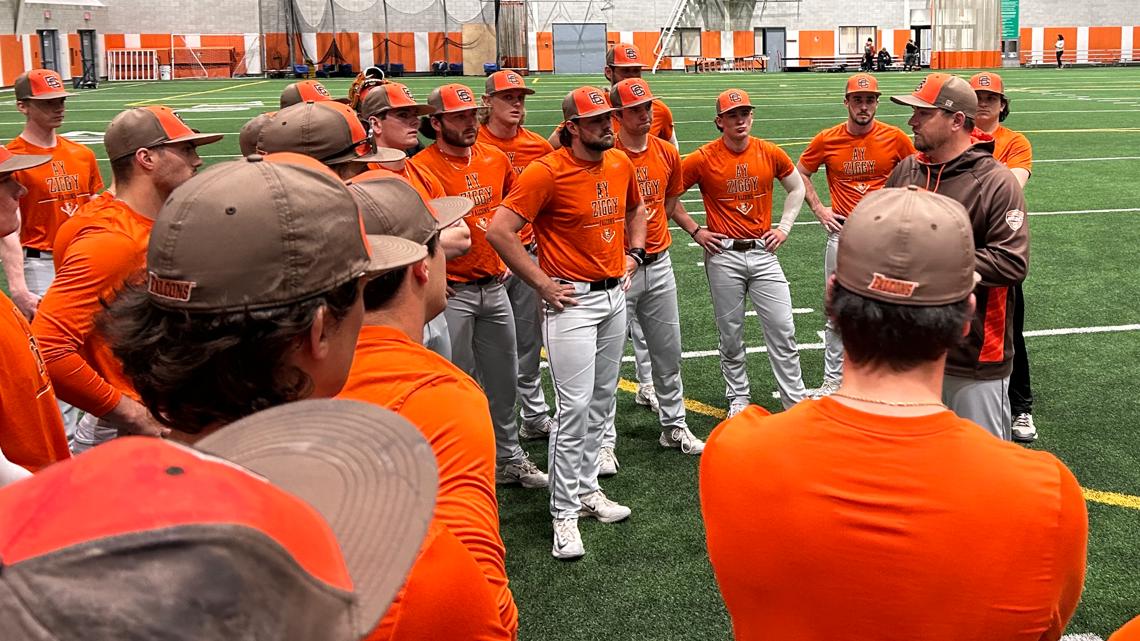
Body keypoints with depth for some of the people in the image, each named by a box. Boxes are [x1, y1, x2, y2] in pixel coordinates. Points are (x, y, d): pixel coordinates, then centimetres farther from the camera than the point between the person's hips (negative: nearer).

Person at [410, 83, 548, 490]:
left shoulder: (496, 159, 4)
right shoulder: (422, 168, -15)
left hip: (495, 286, 6)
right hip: (451, 292, -6)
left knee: (504, 378, 16)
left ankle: (508, 456, 33)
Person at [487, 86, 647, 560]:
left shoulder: (621, 164, 5)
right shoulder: (547, 172, -16)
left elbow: (635, 210, 26)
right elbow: (499, 230, -20)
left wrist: (633, 254, 10)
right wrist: (542, 284, -16)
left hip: (614, 295, 7)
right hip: (572, 300, -7)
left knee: (601, 400, 15)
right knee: (575, 406, -8)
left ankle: (586, 489, 30)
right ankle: (564, 513, 3)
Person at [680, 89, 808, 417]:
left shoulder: (770, 153, 0)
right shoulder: (703, 159, -8)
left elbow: (796, 188, 16)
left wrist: (784, 228, 6)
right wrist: (694, 231, -2)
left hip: (763, 252, 2)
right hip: (723, 256, -2)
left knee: (782, 329, 1)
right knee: (730, 334, 8)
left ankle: (796, 402, 12)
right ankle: (738, 398, 25)